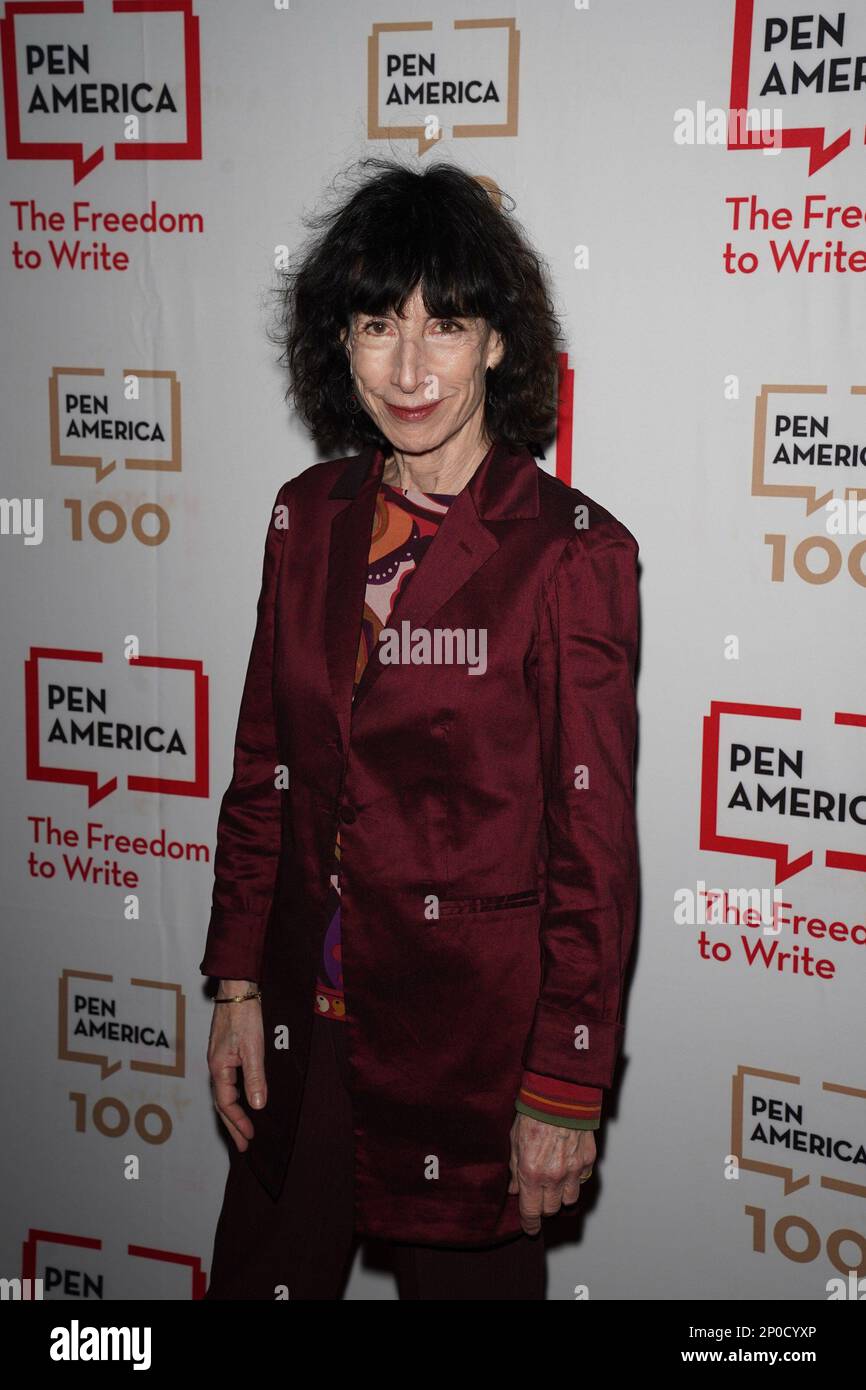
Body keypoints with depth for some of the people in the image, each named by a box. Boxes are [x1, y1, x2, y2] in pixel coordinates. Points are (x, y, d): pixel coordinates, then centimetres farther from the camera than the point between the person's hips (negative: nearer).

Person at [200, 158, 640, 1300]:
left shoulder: (574, 552, -15)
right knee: (261, 1273, 19)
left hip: (474, 1031, -4)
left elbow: (595, 847, -12)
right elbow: (265, 770, 8)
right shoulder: (310, 518, 1)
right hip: (308, 1010, 5)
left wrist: (566, 1089, -10)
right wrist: (238, 986, 6)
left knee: (468, 1272, 15)